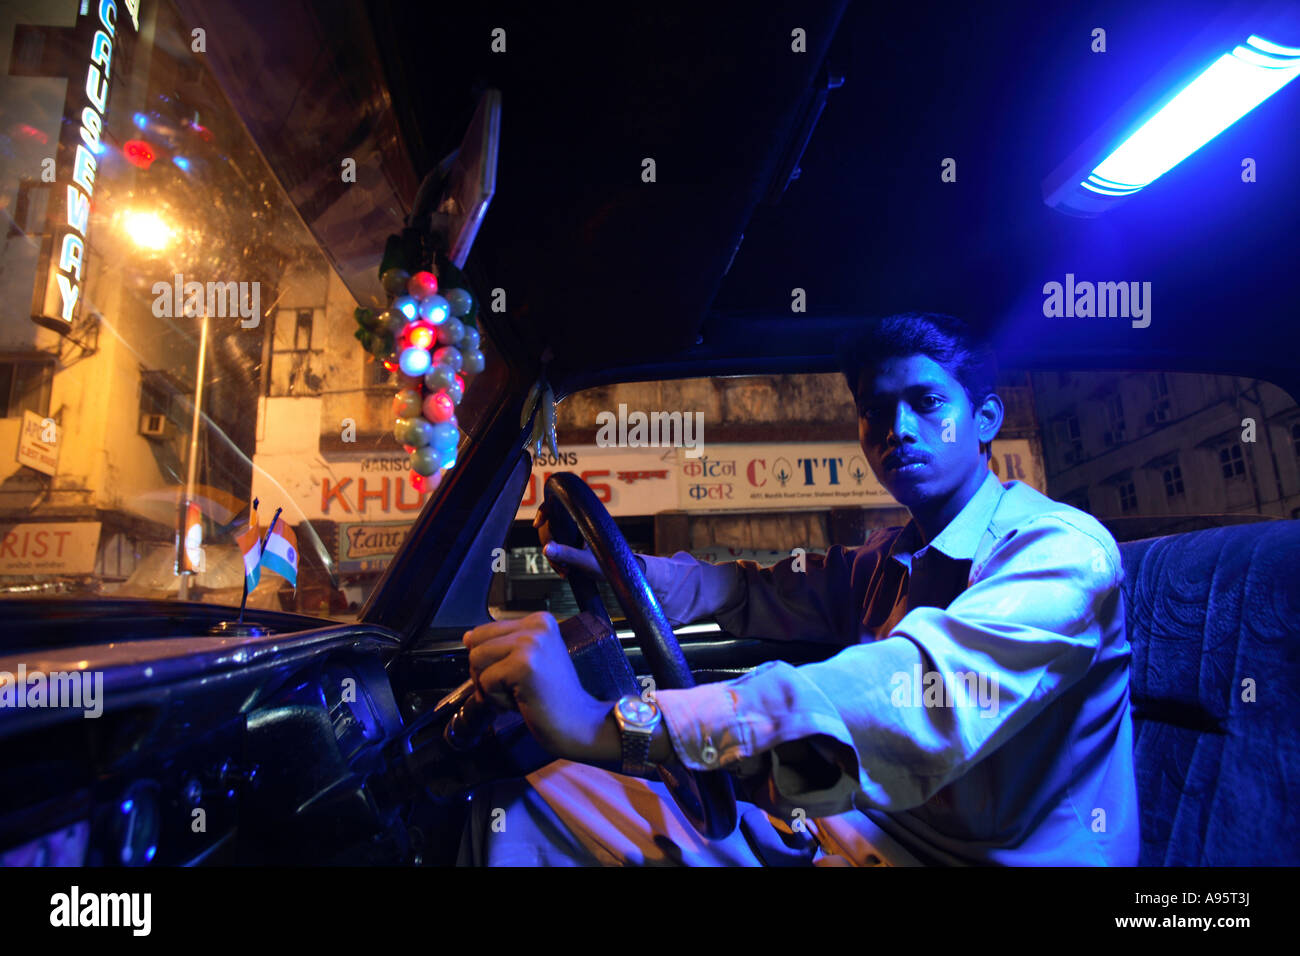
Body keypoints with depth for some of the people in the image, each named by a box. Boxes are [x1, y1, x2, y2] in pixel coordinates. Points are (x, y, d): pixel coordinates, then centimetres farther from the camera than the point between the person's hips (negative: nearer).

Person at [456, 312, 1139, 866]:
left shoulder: (1064, 549, -17)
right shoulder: (887, 560, 12)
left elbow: (929, 691, -35)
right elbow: (753, 594, 17)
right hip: (865, 830, 7)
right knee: (520, 809, -6)